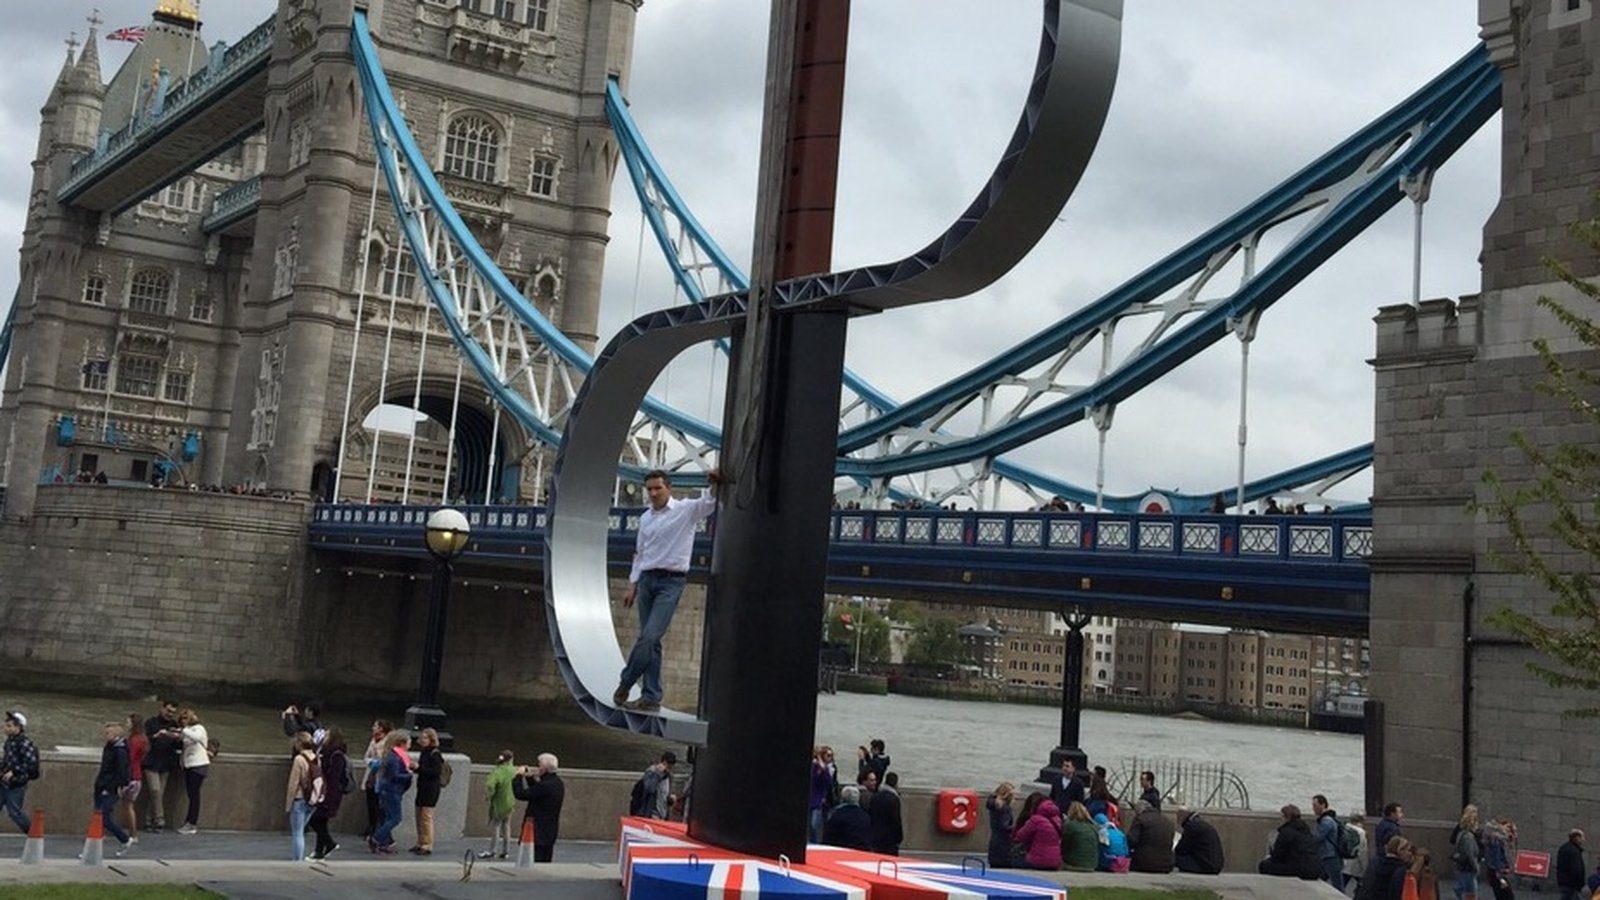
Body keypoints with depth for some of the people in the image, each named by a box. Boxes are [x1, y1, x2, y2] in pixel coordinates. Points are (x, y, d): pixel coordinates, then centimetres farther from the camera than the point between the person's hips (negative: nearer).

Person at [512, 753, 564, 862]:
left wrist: (519, 776, -5)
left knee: (536, 863, -7)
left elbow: (520, 794, -19)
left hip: (539, 832, -10)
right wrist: (530, 778, 12)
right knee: (545, 862, 14)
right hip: (550, 831, 10)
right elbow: (536, 792, 21)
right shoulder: (557, 783, 8)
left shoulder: (545, 785, -22)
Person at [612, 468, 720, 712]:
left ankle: (625, 684, 2)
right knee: (650, 640, 5)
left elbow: (710, 502, -16)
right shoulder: (646, 518, 15)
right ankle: (652, 697, 8)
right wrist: (632, 586, 14)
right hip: (647, 580, 6)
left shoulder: (686, 510, -1)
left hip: (670, 581, -6)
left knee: (649, 637, -14)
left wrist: (715, 484, -37)